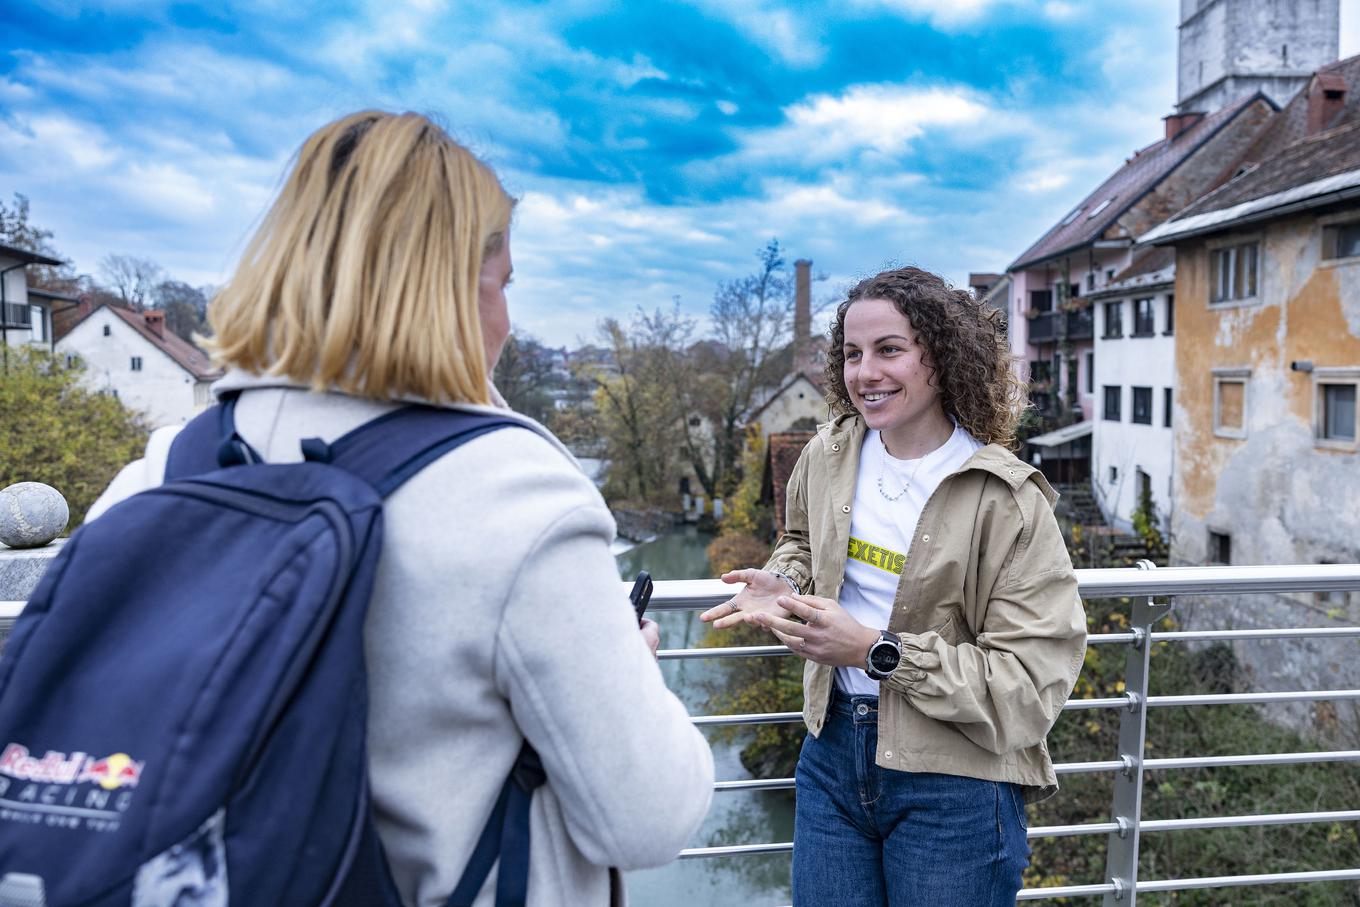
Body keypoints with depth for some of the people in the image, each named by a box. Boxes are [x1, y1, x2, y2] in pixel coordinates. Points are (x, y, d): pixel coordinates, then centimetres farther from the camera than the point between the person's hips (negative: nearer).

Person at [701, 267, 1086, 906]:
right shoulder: (829, 454, -1)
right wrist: (781, 584, -3)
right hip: (833, 748, 5)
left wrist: (876, 652, -24)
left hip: (952, 781, -4)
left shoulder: (1006, 501, -17)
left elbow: (1033, 677, -19)